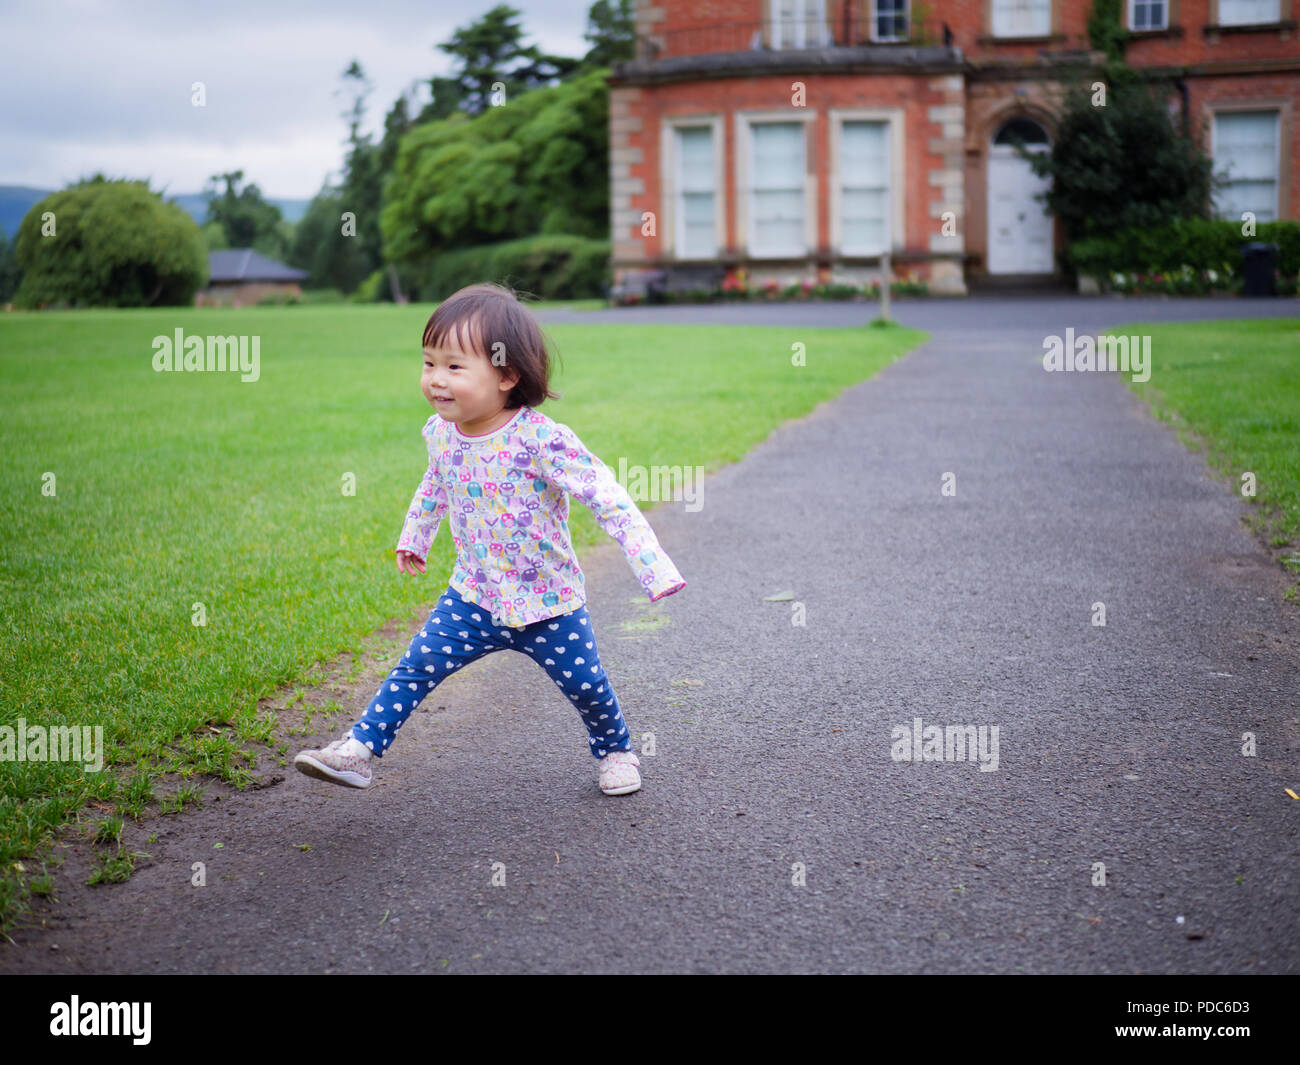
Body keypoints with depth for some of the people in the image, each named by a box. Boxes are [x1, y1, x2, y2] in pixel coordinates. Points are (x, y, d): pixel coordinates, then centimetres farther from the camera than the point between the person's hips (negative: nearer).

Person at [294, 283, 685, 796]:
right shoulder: (442, 432, -7)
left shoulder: (541, 440, -26)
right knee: (415, 668, -3)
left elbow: (608, 499, -25)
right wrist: (413, 538, 30)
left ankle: (615, 750, 36)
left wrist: (655, 569, -31)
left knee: (586, 686, 9)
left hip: (547, 604, -4)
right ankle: (360, 749, 5)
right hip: (472, 597, 4)